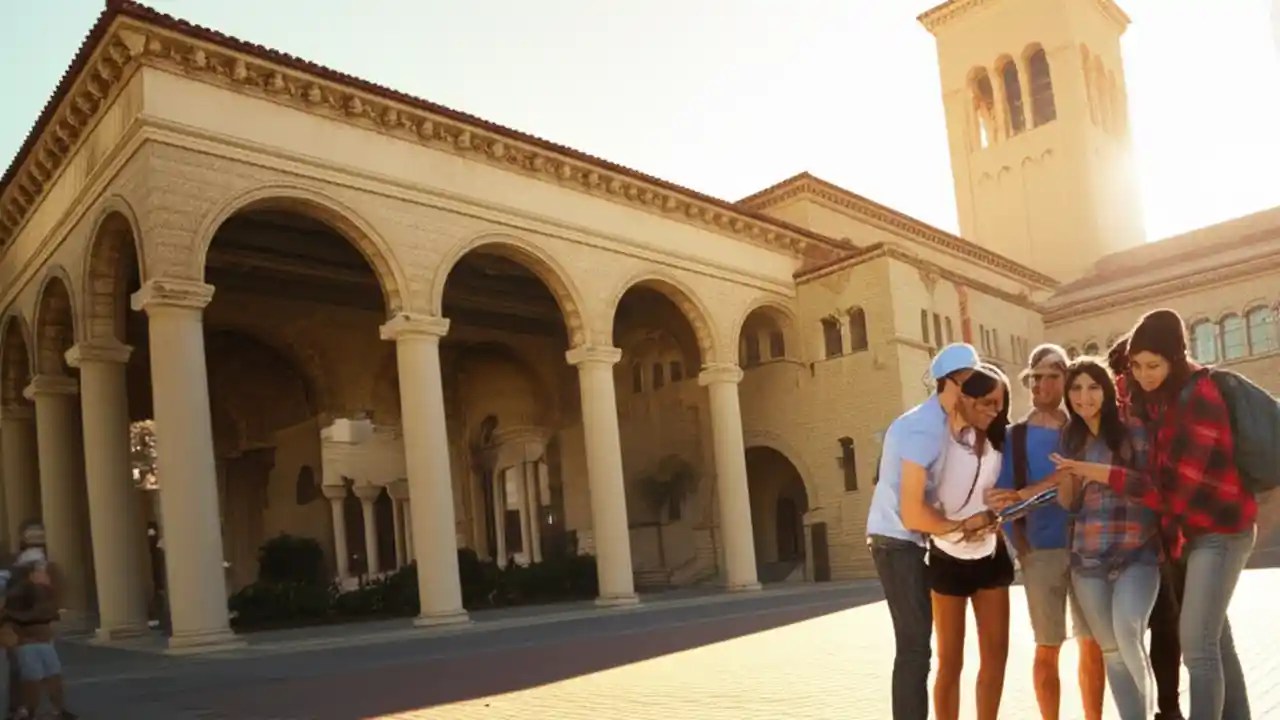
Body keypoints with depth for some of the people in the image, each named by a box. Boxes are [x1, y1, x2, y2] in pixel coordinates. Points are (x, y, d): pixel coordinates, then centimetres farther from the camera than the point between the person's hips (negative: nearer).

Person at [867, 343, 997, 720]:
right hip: (898, 543, -10)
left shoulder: (937, 422, 9)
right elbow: (912, 514, -24)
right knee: (914, 649, -8)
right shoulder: (923, 429, -21)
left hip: (909, 543, 10)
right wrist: (963, 525, -12)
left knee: (916, 646, 16)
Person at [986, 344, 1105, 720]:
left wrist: (1023, 495, -19)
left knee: (1092, 643, 6)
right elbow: (1002, 498, 1)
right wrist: (1022, 548, -9)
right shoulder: (1014, 436, 6)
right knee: (1047, 648, 2)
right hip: (1041, 551, -1)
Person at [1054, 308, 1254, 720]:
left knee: (1197, 642, -14)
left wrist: (1099, 473, -23)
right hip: (1193, 529, 9)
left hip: (1220, 531, -8)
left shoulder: (1200, 403, -23)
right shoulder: (1160, 396, 3)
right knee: (1214, 638, 14)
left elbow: (1172, 492, -24)